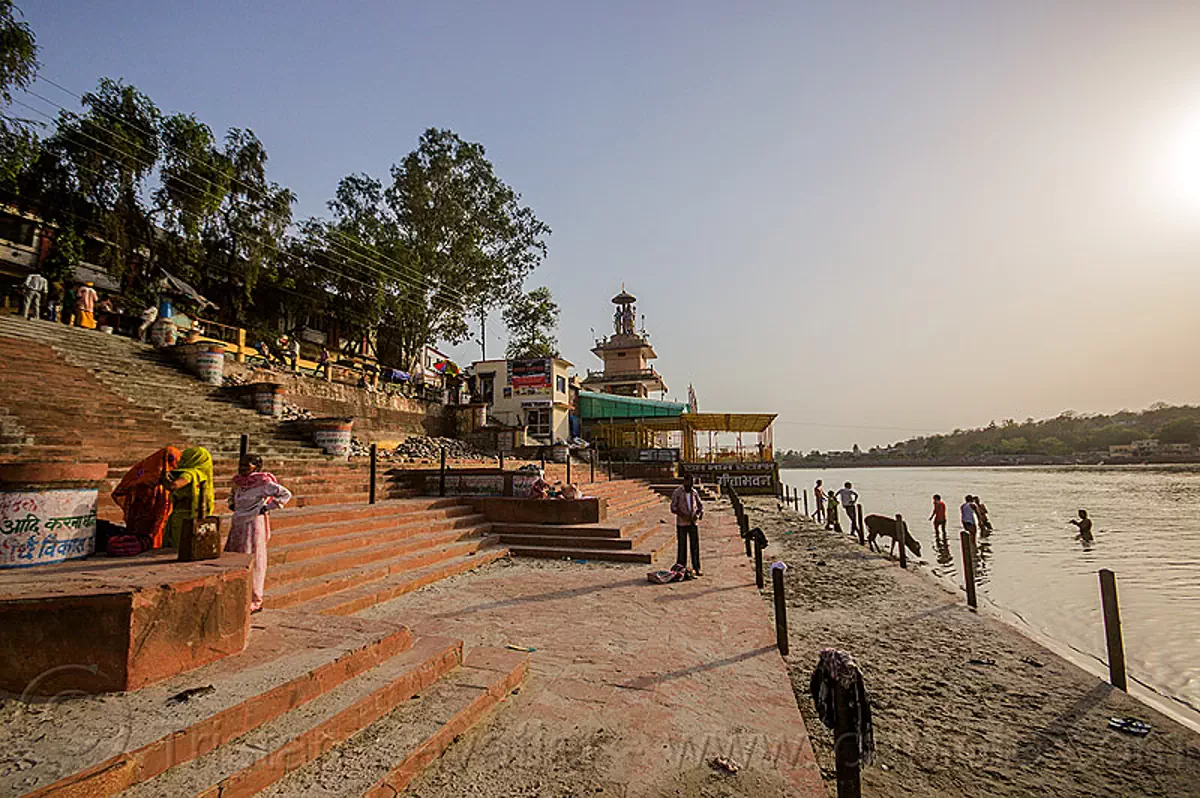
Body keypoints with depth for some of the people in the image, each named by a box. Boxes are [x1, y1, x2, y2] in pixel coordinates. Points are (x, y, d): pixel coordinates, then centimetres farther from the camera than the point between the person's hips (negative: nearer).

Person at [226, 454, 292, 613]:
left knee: (251, 563, -2)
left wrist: (267, 508, -14)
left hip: (253, 525, -7)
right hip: (237, 525, 7)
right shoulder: (238, 481, 9)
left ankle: (254, 601, 7)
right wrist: (231, 504, 15)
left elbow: (286, 494, -14)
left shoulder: (263, 482, -12)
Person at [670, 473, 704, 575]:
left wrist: (700, 514, -11)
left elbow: (700, 506, 10)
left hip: (693, 523, 4)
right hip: (681, 524, -3)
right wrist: (684, 516, -22)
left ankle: (696, 569, 8)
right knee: (682, 546, 2)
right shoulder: (677, 492, -8)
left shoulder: (694, 492, 5)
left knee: (695, 546, 2)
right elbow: (673, 508, -11)